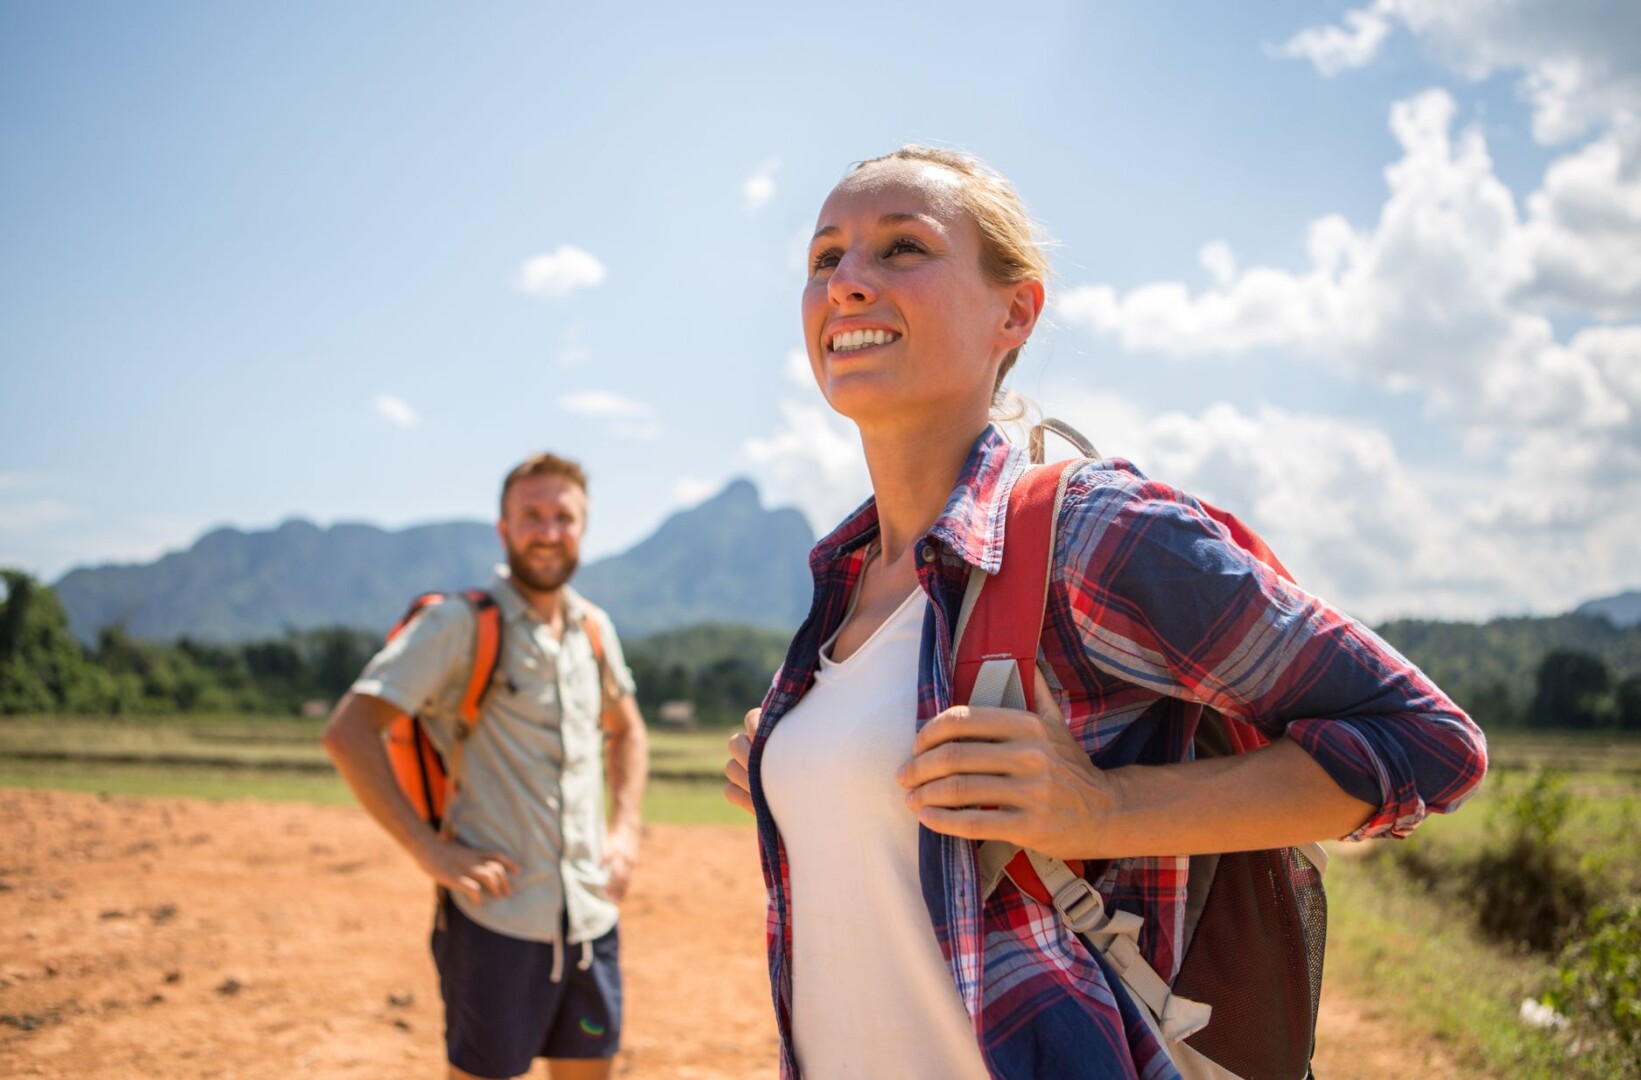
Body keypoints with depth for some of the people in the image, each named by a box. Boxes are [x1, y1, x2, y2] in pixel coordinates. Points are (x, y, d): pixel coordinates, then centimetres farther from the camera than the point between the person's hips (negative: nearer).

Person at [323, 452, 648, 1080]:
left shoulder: (593, 629, 9)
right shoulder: (461, 624, -9)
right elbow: (347, 732, -15)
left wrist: (626, 829, 12)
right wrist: (428, 850, -18)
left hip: (590, 920, 6)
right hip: (495, 922, -6)